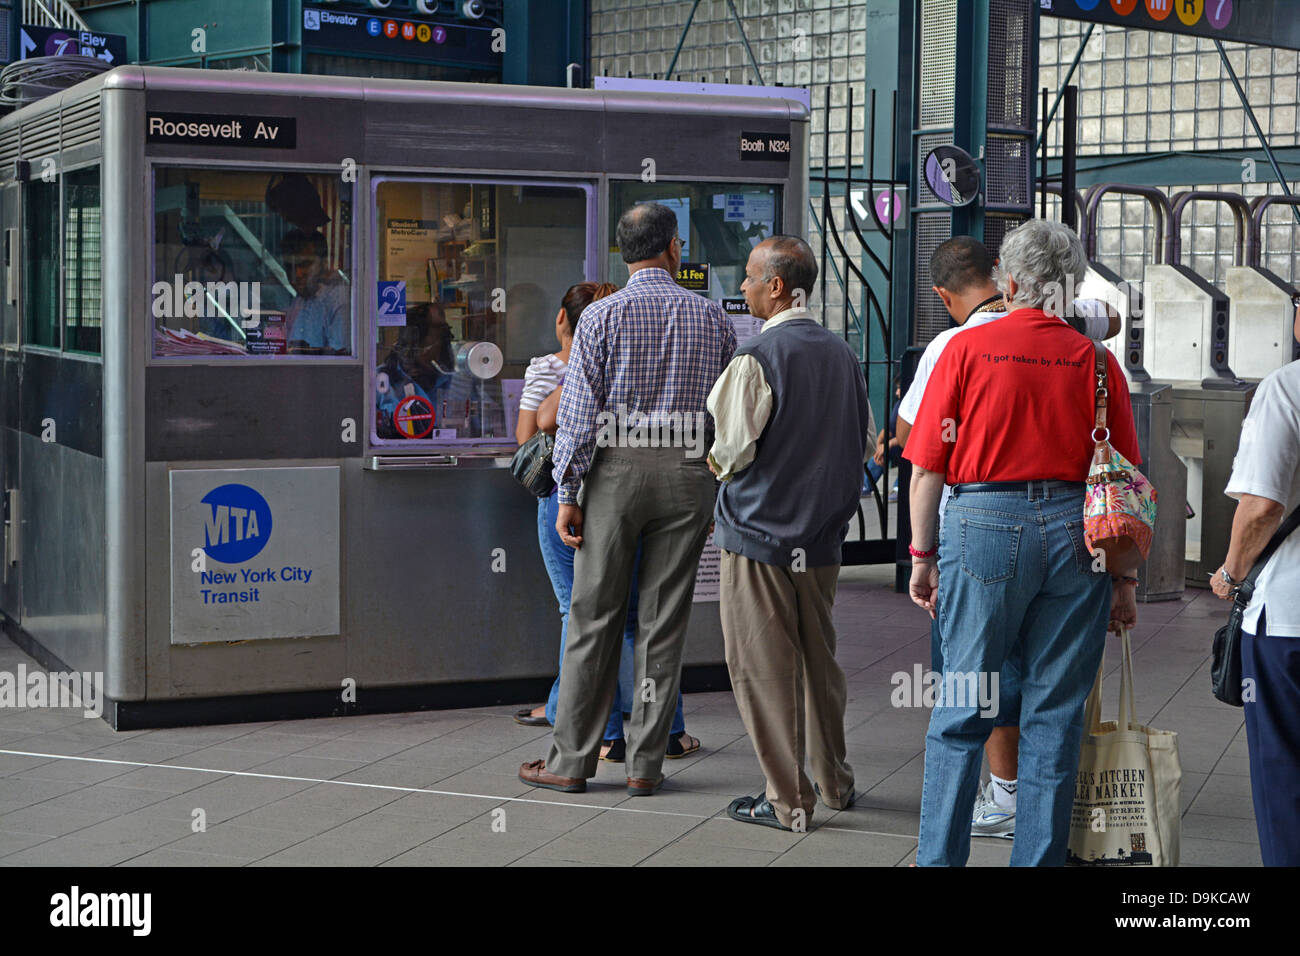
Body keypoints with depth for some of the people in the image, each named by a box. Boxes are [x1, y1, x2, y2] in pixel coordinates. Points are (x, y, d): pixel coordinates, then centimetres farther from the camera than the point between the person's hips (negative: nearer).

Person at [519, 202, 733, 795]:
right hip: (688, 474, 2)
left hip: (616, 470, -2)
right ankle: (645, 765, 9)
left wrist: (567, 493, -2)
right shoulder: (711, 317, 6)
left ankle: (572, 761, 10)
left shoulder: (602, 315, -1)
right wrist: (724, 491, 14)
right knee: (664, 624, 6)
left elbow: (579, 409, -6)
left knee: (594, 618, 5)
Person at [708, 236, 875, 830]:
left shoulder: (755, 359, -16)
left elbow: (728, 450, -17)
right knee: (819, 658, 18)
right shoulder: (841, 354, 5)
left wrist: (718, 465, 5)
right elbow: (866, 442, 12)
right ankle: (834, 781, 29)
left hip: (759, 531, -7)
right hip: (823, 534, 7)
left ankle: (787, 800, 6)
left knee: (763, 666, 2)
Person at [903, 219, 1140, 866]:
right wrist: (1124, 580, 11)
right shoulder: (1095, 358, 4)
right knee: (1055, 716, 8)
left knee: (961, 713, 7)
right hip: (1077, 536, 1)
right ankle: (1038, 858, 13)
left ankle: (939, 858, 11)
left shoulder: (968, 349, 0)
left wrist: (923, 556, 8)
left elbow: (926, 468, -1)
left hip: (983, 527, -1)